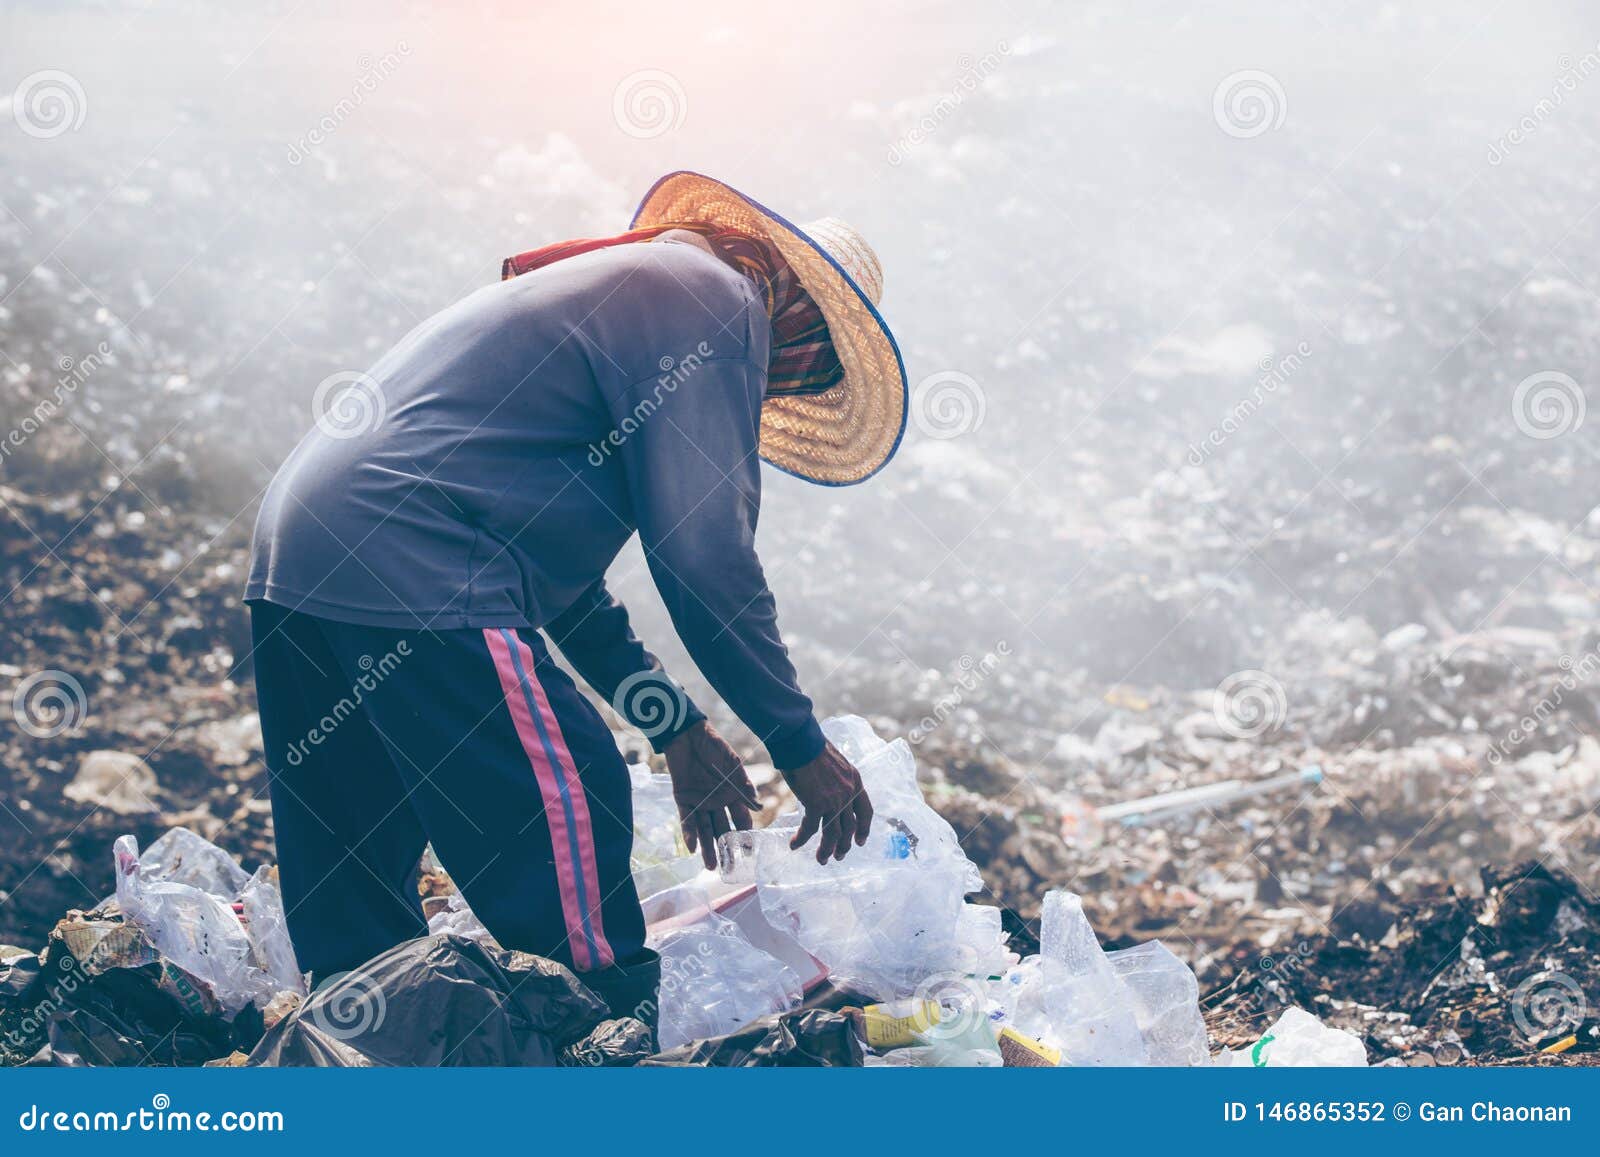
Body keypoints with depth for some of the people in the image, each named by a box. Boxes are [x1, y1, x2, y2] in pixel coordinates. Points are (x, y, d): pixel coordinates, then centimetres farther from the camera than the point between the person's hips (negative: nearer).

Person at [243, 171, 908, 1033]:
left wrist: (676, 729, 29)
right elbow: (704, 553, -9)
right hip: (412, 575, -10)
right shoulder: (715, 302, -1)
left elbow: (558, 565, 30)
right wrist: (801, 746, 0)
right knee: (573, 804, -6)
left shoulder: (620, 285, 29)